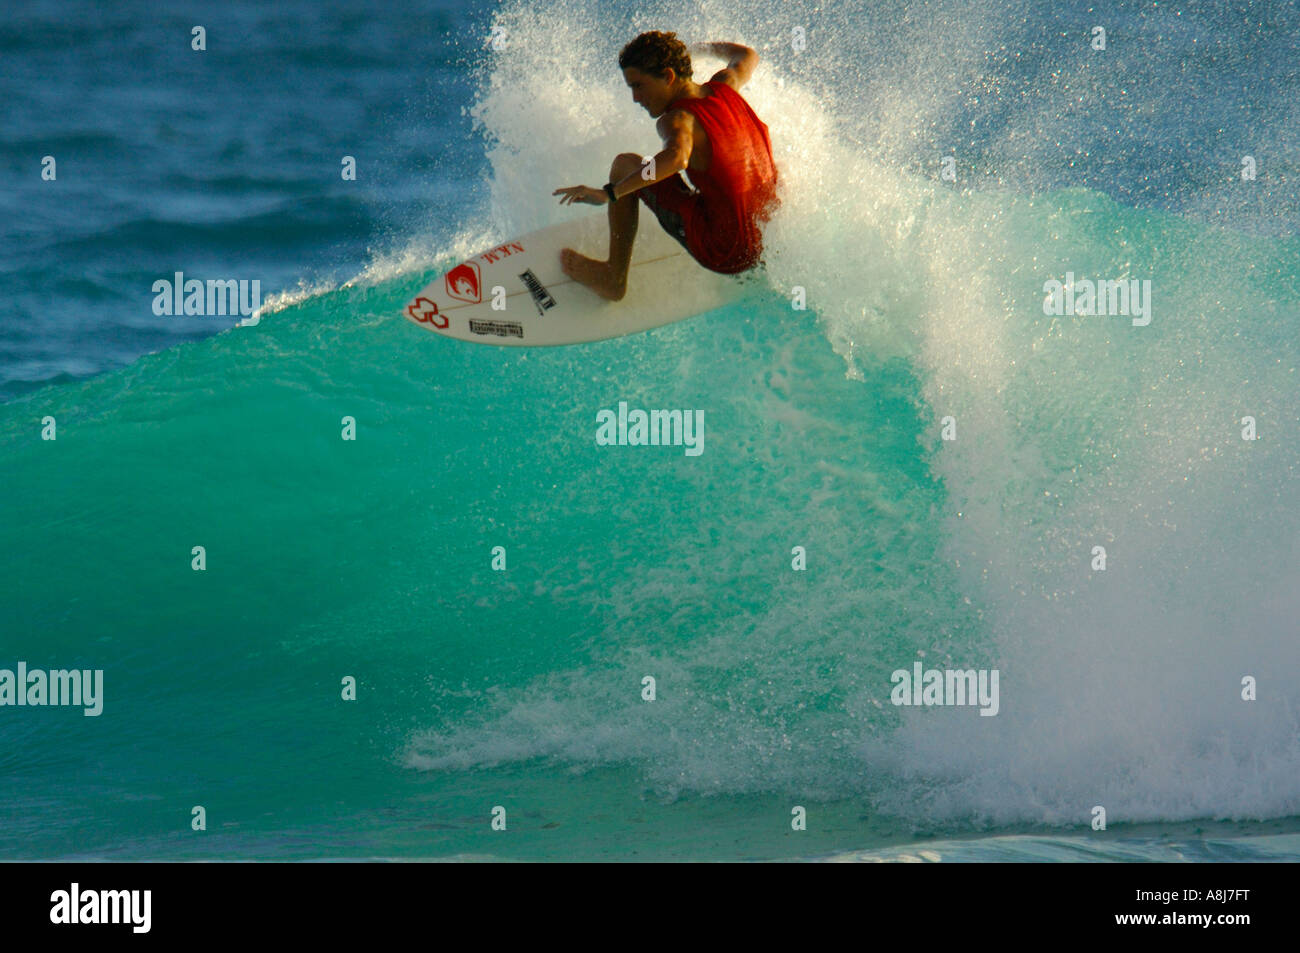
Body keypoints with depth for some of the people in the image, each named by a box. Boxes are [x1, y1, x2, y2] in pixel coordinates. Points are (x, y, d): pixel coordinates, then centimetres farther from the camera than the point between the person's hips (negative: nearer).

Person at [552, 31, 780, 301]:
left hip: (727, 254, -8)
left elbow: (676, 157, -42)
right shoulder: (724, 87, 4)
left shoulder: (679, 120, -18)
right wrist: (700, 48, 47)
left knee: (625, 165, 0)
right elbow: (747, 56, 28)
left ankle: (614, 277, 7)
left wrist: (609, 193, -40)